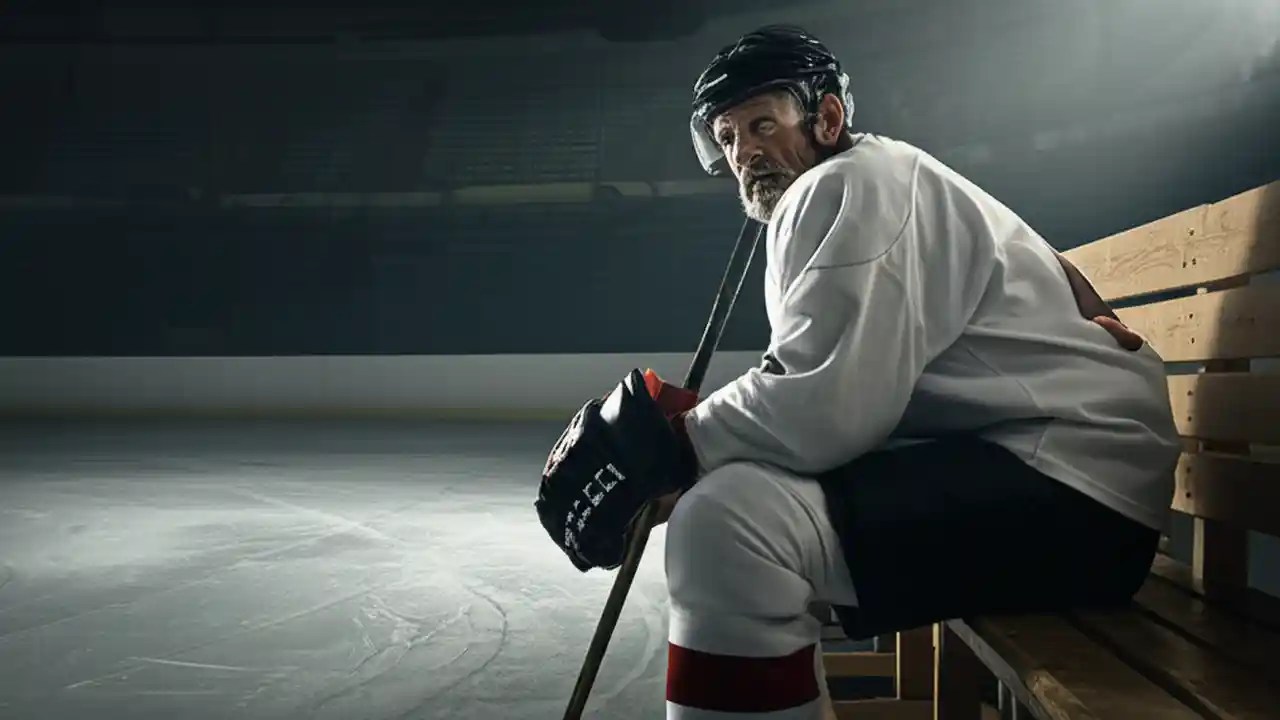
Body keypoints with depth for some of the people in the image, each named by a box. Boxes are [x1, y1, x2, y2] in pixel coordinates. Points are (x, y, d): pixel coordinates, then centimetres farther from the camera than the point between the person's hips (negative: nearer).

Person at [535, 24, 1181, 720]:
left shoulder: (850, 182, -9)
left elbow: (830, 405, -22)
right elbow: (837, 400, 12)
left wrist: (658, 440, -15)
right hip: (1031, 466, 11)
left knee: (726, 522, -27)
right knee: (741, 486, 18)